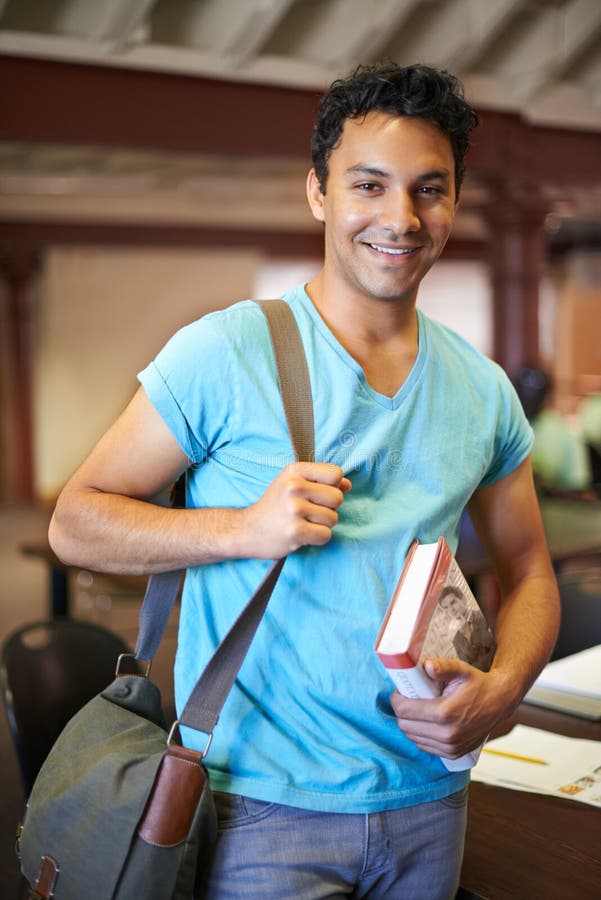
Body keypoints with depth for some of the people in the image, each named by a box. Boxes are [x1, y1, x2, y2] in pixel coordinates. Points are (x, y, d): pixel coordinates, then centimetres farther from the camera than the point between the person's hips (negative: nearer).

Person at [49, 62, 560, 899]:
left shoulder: (483, 390, 3)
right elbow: (76, 522, -8)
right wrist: (246, 527, -23)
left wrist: (501, 689, -9)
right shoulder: (224, 355, -12)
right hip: (267, 804, -4)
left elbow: (528, 572, 11)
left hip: (428, 795, 5)